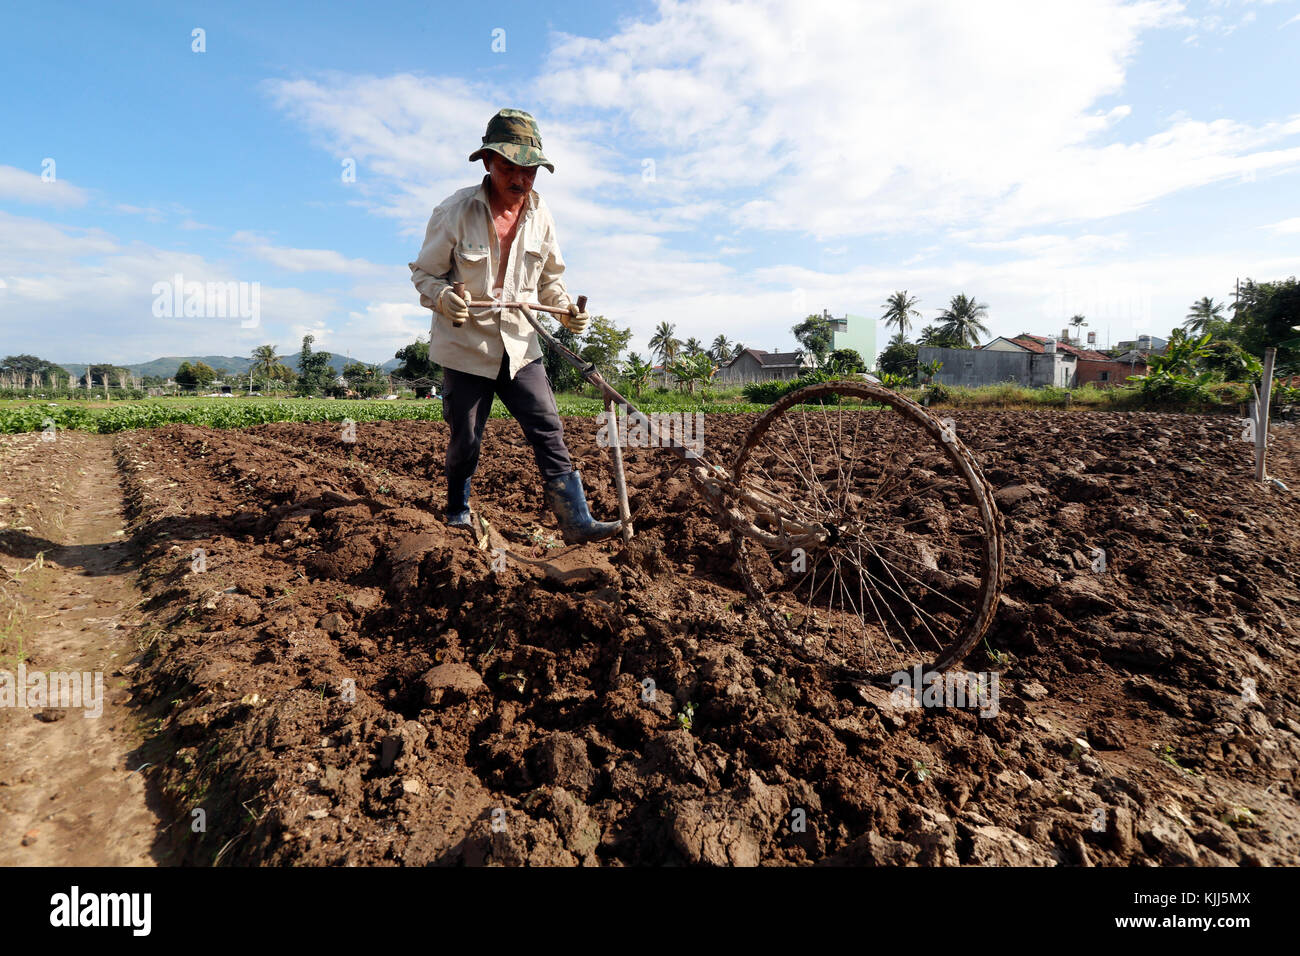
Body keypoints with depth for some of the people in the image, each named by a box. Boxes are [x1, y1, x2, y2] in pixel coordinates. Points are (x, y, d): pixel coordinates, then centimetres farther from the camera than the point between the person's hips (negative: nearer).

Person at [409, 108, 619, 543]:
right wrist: (443, 297, -27)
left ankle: (576, 521, -3)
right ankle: (458, 514, 33)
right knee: (465, 441, 8)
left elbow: (550, 276, 14)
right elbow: (424, 273, -5)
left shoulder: (540, 216, 1)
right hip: (466, 348, -3)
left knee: (549, 433, -7)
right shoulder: (455, 212, -11)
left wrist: (565, 309, -5)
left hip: (520, 347, 3)